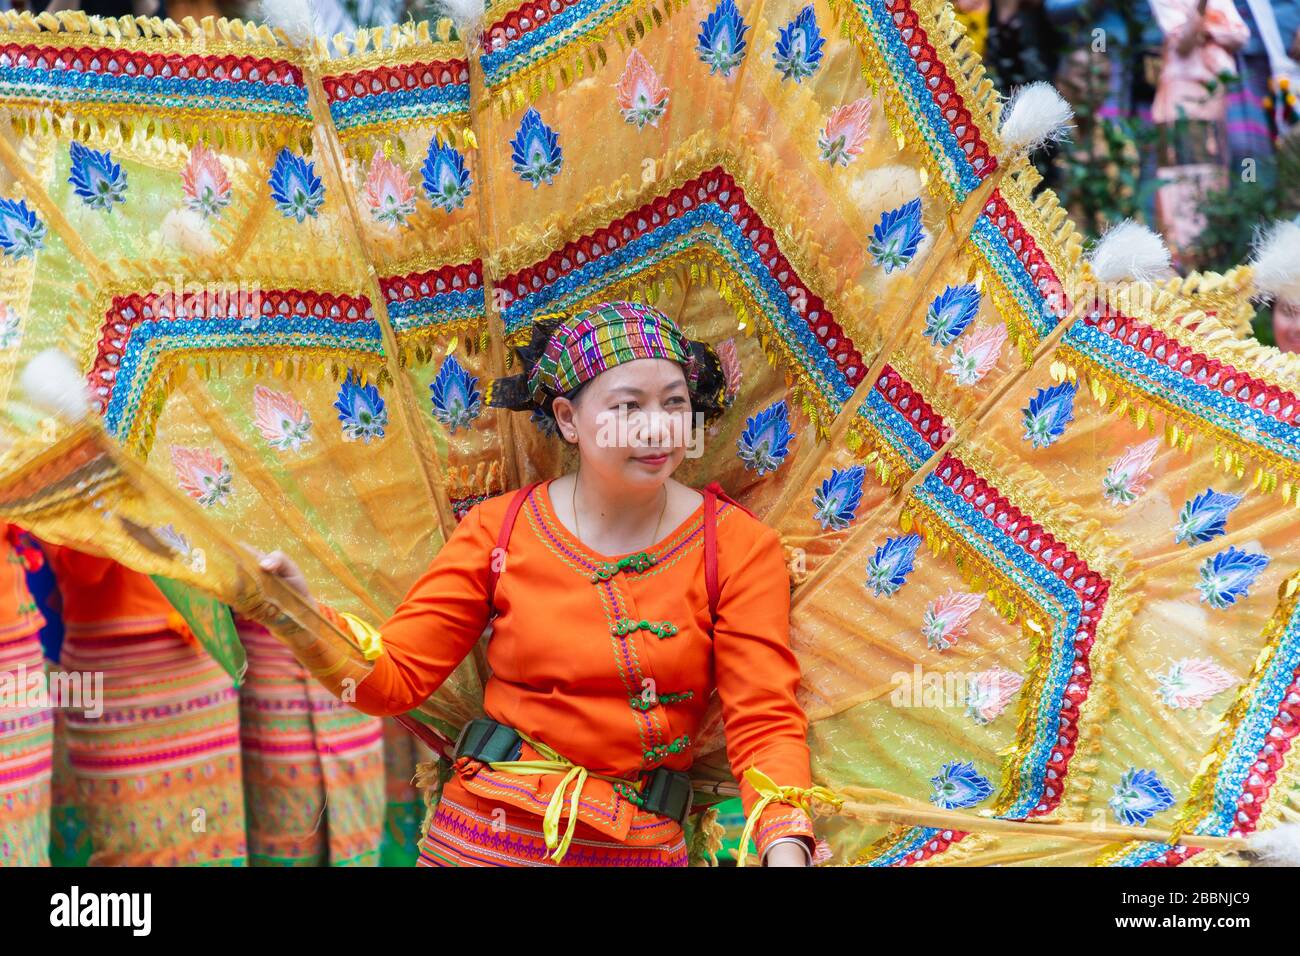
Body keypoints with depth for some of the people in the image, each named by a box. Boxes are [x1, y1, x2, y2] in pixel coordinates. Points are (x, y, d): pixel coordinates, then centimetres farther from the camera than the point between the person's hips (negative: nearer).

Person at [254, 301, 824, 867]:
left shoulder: (739, 546, -6)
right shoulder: (500, 528, -3)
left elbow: (764, 720, -11)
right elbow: (396, 675, -3)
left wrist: (785, 849, -28)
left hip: (640, 850, 0)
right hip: (483, 834, 1)